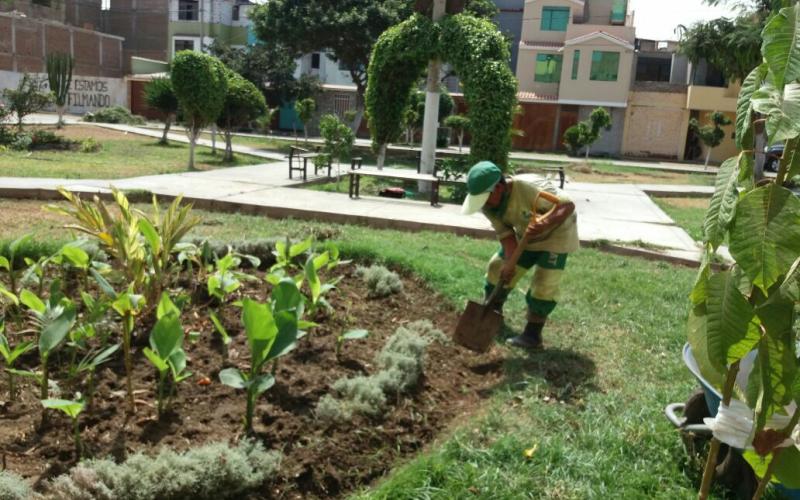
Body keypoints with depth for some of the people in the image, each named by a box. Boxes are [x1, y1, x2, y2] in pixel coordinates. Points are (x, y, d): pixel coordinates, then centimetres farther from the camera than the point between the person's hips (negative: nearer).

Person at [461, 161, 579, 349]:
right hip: (525, 235, 7)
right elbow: (506, 234, -19)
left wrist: (545, 224, -53)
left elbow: (568, 205, -37)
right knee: (498, 267, 10)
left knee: (543, 285, -12)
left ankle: (532, 335, 0)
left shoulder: (528, 190, -40)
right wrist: (509, 263, -33)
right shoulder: (488, 205, -19)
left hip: (556, 233, -7)